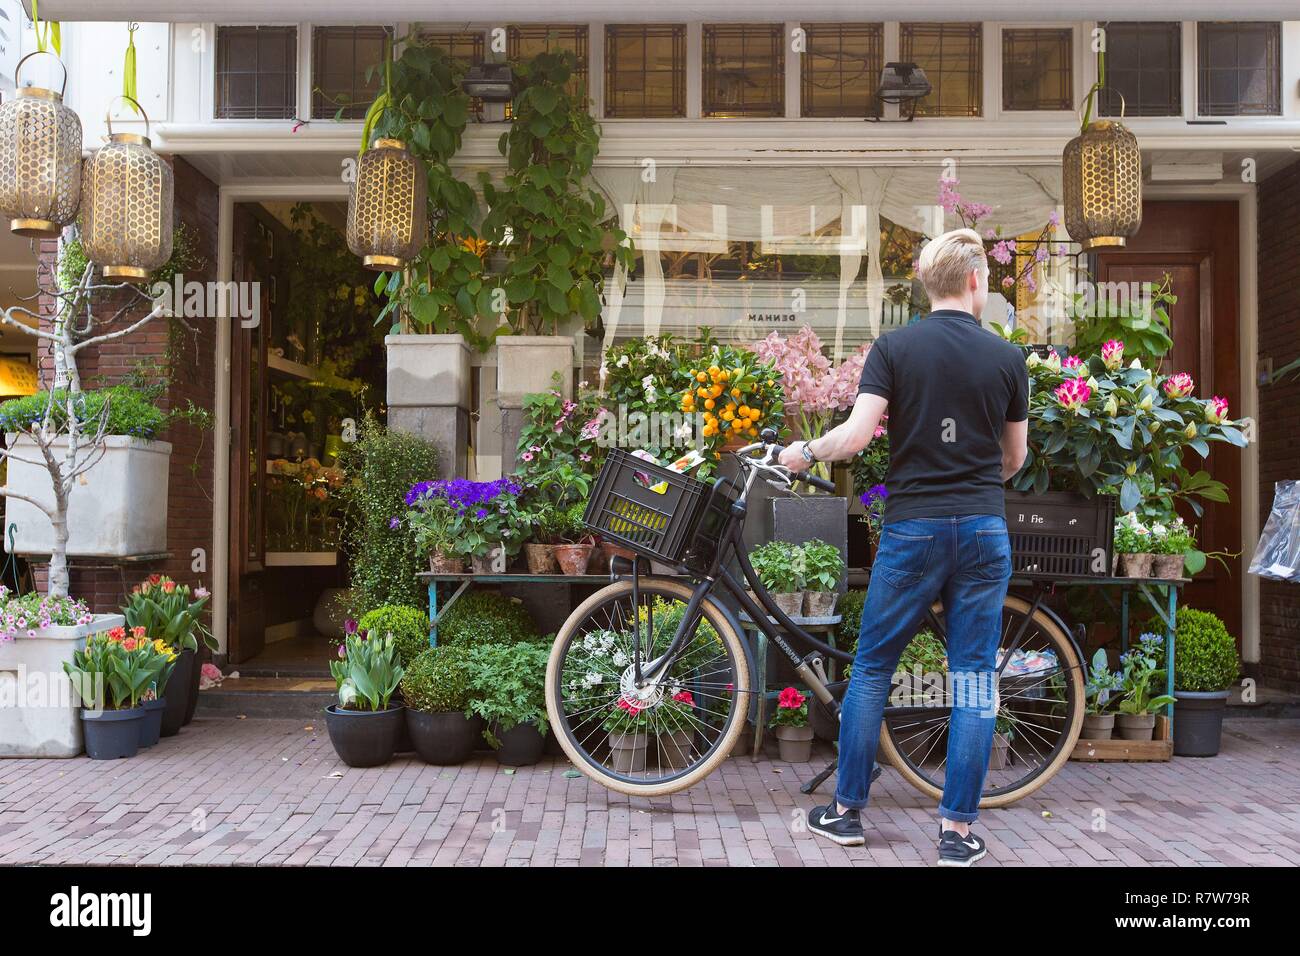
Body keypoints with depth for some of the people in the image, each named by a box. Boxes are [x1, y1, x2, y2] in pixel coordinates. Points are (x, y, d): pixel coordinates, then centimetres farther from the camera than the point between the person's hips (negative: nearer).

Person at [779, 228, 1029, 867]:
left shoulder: (894, 347, -3)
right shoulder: (1007, 357, 3)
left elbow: (856, 435, -12)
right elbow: (1014, 459, 11)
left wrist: (805, 453, 7)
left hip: (912, 528, -1)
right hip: (984, 528, 1)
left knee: (871, 669, 11)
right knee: (974, 680, 6)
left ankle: (847, 811, 19)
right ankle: (957, 831, 9)